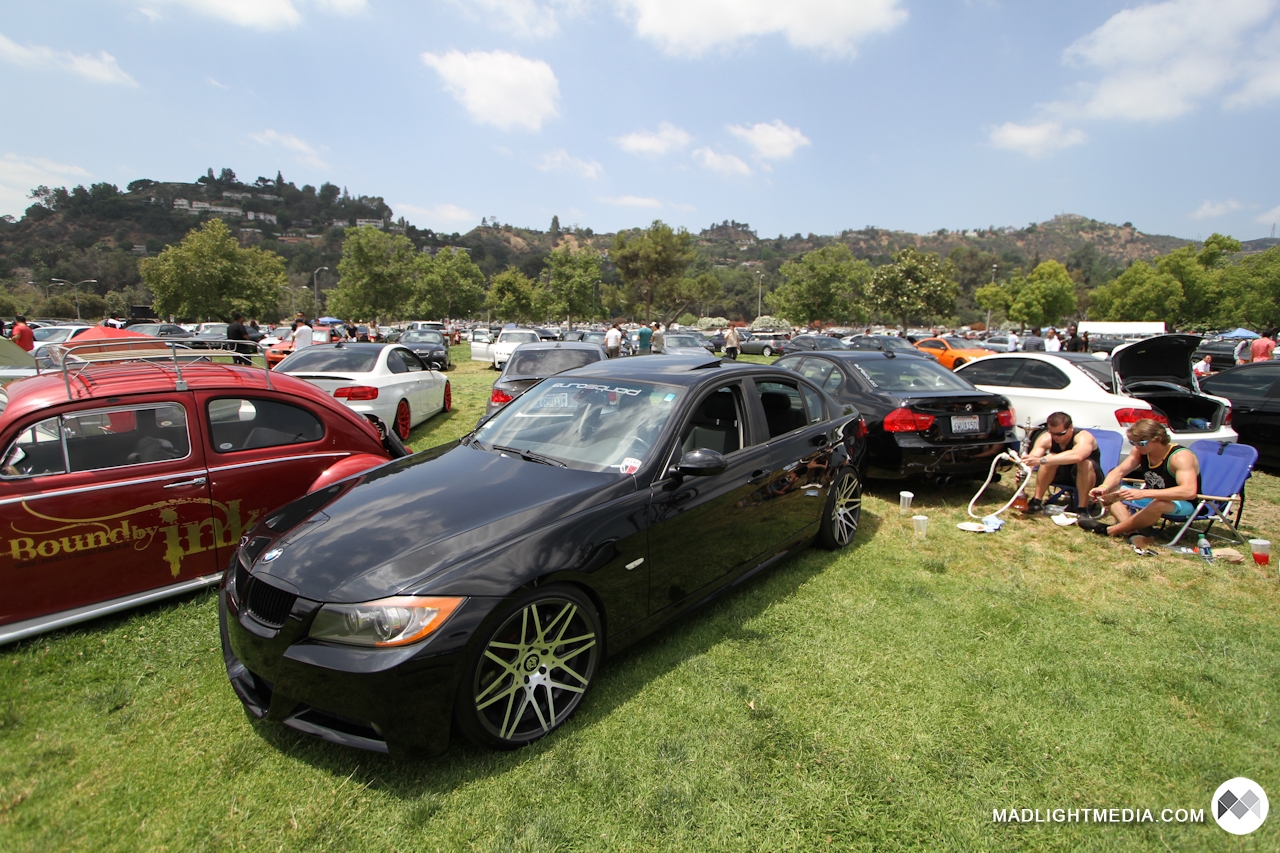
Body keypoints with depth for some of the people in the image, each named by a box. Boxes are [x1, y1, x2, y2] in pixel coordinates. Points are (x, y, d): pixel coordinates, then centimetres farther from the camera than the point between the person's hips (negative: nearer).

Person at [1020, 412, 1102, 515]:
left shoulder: (1083, 437, -30)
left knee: (1085, 463, -35)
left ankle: (1082, 508, -26)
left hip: (1088, 476, -3)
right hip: (1062, 474, 3)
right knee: (1051, 459, -28)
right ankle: (1037, 501, -22)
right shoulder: (1046, 438, -18)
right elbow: (1032, 458, -32)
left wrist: (1041, 460, -63)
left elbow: (1077, 456, -53)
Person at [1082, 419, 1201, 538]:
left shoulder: (1180, 457, -26)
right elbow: (1119, 471, -2)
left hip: (1184, 504, -7)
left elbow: (1189, 492, -40)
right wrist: (1104, 487, -25)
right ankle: (1131, 530, -27)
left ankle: (1108, 530, -25)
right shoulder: (1140, 451, -7)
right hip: (1153, 499, 7)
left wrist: (1143, 493, -49)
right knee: (1109, 492, -6)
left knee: (1159, 504, -40)